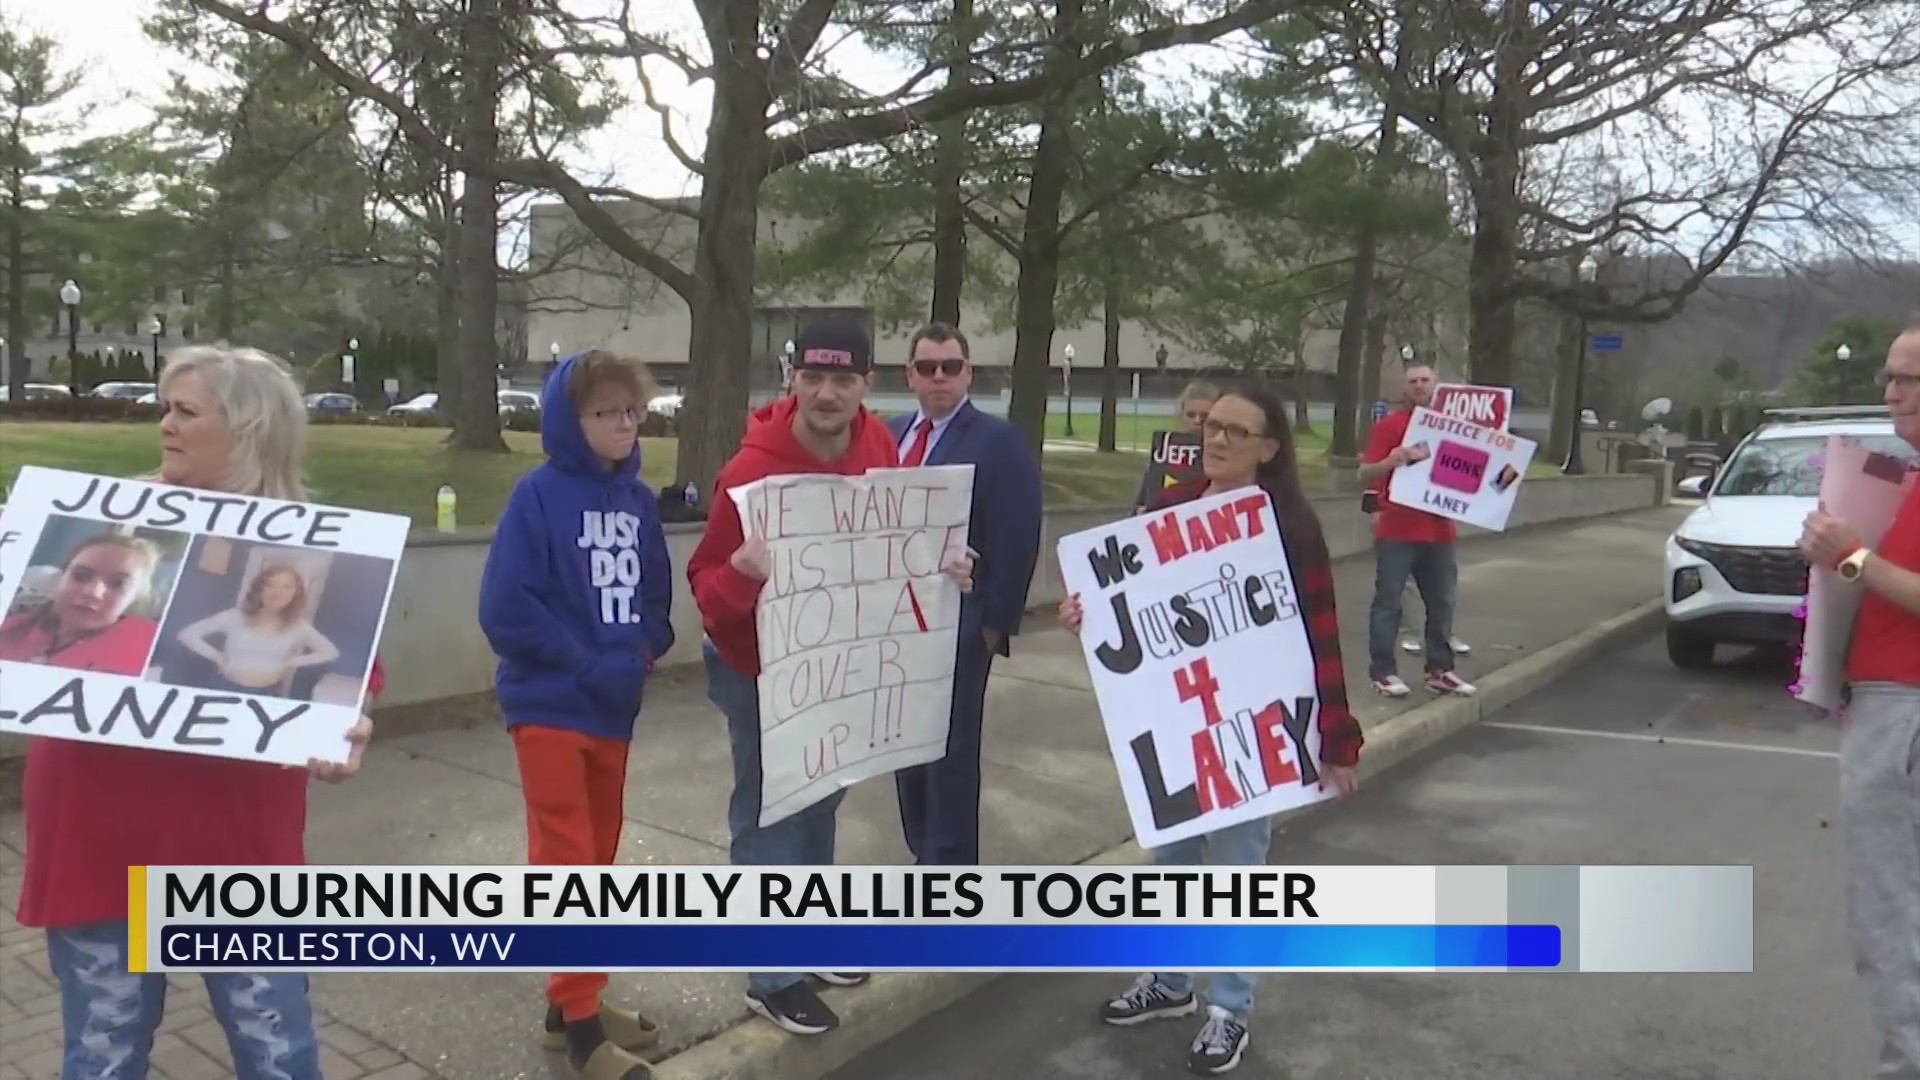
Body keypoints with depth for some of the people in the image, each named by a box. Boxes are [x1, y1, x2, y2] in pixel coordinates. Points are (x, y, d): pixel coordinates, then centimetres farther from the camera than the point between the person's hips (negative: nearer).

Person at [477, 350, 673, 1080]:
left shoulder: (638, 500, 4)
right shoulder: (539, 494, -12)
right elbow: (504, 607, -17)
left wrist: (644, 650, -8)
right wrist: (588, 664, -17)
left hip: (615, 705, 6)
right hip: (549, 705, -6)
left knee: (598, 858, 15)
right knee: (566, 862, -1)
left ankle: (575, 999, 29)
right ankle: (578, 1018, 10)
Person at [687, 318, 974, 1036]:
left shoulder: (879, 446, -10)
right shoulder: (753, 468, -27)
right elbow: (706, 581, -23)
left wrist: (938, 565, -13)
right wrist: (742, 572, -43)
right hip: (759, 665, -6)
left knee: (819, 799, 21)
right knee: (768, 814, 2)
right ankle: (773, 977, 17)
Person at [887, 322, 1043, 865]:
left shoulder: (999, 441, -7)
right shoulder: (891, 435, 11)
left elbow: (1017, 541, -11)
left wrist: (997, 622, -13)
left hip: (960, 626, -6)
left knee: (951, 753, 1)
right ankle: (925, 858, 30)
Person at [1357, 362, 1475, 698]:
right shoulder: (1389, 424, -4)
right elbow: (1365, 475, -8)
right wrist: (1390, 462, -27)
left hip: (1439, 530, 5)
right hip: (1397, 531, -5)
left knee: (1442, 603, 10)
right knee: (1388, 601, -2)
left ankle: (1439, 670, 19)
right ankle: (1383, 671, 3)